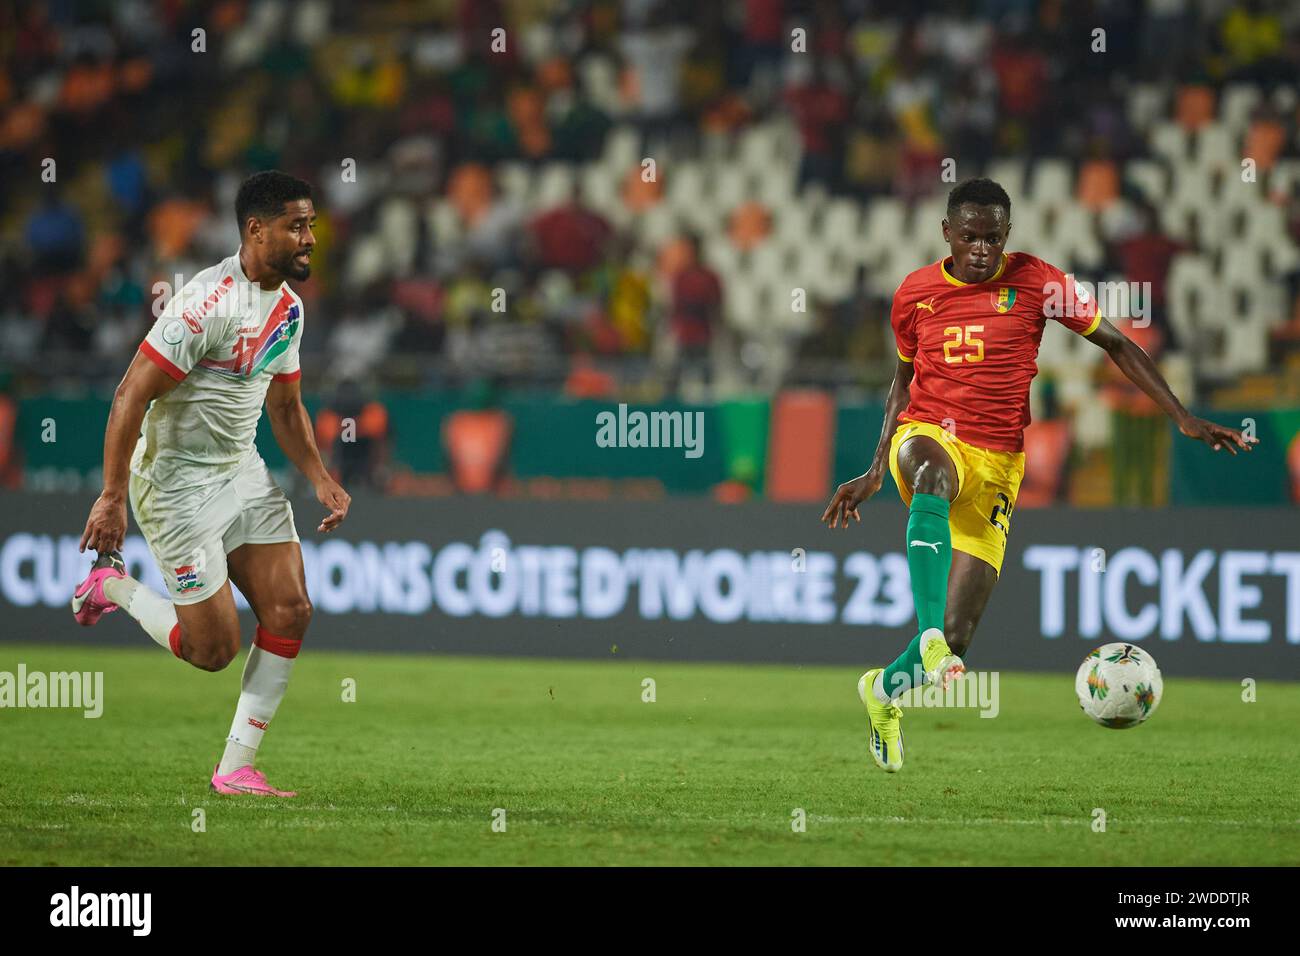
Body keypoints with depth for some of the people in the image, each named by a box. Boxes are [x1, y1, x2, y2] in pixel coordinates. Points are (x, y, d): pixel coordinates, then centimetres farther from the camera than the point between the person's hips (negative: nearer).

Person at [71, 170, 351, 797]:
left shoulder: (288, 307, 6)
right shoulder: (209, 303, -22)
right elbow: (131, 396, -22)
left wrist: (320, 479, 5)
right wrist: (113, 497, -23)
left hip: (243, 471, 8)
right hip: (177, 481, -8)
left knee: (290, 611, -5)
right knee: (214, 648, -6)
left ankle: (237, 767, 4)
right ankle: (112, 586, 21)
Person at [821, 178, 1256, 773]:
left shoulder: (1036, 283, -1)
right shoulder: (914, 294, 5)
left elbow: (1115, 344, 6)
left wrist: (1184, 420, 0)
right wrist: (875, 473, 17)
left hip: (995, 463, 0)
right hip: (926, 435, 0)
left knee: (956, 636, -8)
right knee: (932, 471, -43)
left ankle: (884, 691, 26)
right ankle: (929, 638, -54)